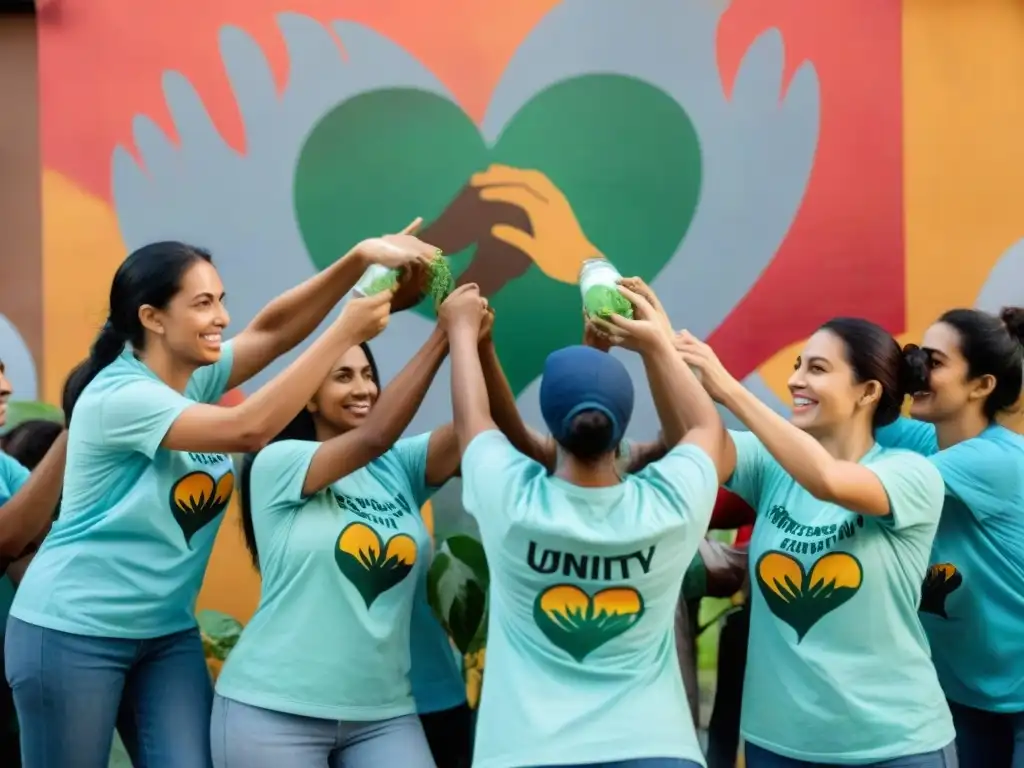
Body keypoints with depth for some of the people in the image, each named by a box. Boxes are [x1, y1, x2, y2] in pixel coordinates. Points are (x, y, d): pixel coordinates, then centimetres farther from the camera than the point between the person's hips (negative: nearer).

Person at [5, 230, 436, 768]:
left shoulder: (197, 376, 0)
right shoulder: (118, 397, -23)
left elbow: (270, 329, -13)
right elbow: (248, 429, -34)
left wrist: (360, 257, -27)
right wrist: (345, 332, -33)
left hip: (169, 632, 7)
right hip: (74, 632, -7)